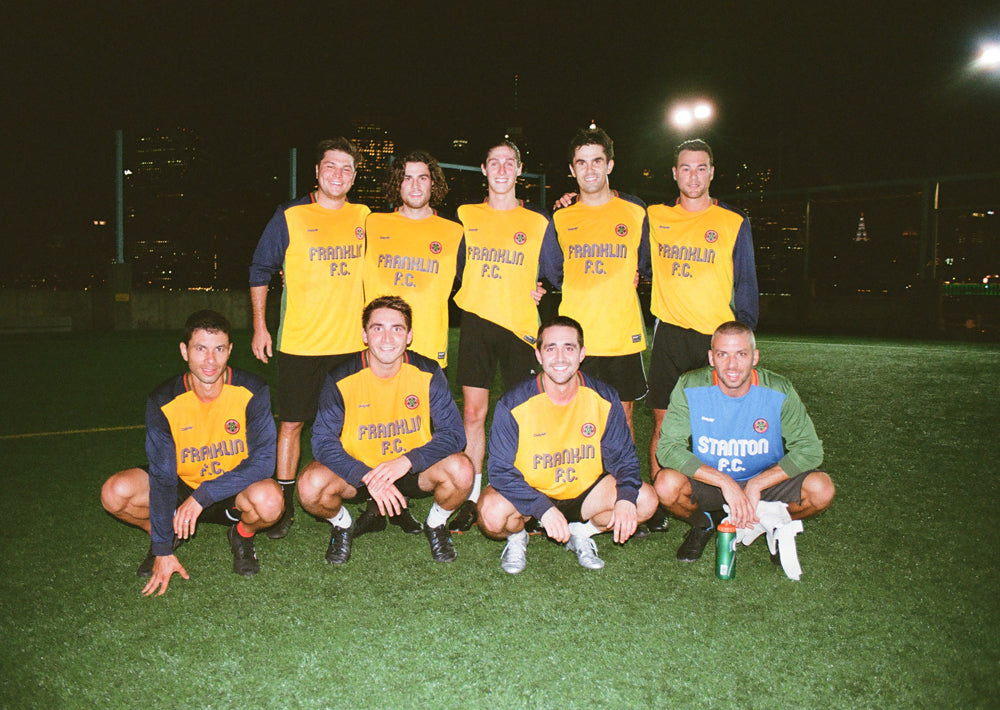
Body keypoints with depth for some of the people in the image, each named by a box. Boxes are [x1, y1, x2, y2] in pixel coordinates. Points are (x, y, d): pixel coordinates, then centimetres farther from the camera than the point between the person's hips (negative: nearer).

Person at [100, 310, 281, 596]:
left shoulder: (251, 391, -19)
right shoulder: (163, 401, -15)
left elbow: (264, 459, -22)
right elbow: (162, 475, -14)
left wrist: (203, 495, -30)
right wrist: (163, 551, -17)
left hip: (233, 493, -2)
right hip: (182, 486, 2)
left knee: (269, 501, -35)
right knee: (115, 493, -22)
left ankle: (243, 534, 3)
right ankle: (164, 535, 10)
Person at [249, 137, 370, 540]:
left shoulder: (363, 217, 8)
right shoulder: (290, 217, -2)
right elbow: (260, 271, 5)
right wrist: (260, 326, 1)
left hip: (351, 341, 3)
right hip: (300, 341, -3)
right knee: (292, 423, 2)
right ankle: (283, 504, 13)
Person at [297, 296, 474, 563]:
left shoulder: (428, 374, -12)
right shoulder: (341, 380, -15)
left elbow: (453, 433, -14)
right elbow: (323, 440, -16)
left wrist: (405, 461, -31)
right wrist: (368, 477, -31)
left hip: (414, 471, 1)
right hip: (357, 471, 0)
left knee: (461, 470, -28)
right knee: (311, 486, -29)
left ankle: (436, 524, 6)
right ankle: (342, 525, 8)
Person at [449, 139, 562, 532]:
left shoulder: (538, 222, 7)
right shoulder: (466, 216, 11)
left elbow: (555, 276, 12)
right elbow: (454, 268, 16)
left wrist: (541, 291, -5)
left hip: (520, 326, -1)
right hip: (476, 322, 1)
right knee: (473, 414, 1)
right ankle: (471, 498, 10)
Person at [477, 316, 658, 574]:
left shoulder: (604, 398, -10)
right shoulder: (513, 405, -20)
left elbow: (623, 456, -3)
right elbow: (501, 470, -20)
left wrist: (626, 498, -24)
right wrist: (543, 509, -33)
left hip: (584, 491, 3)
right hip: (530, 493, -3)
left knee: (645, 500, -18)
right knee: (493, 515, -34)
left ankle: (581, 532, 9)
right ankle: (516, 537, 5)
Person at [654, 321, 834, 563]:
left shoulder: (778, 391, -15)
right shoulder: (690, 388, -18)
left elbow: (809, 449, -12)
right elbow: (668, 448, -22)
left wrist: (756, 485, -23)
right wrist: (725, 482, -30)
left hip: (764, 481, 1)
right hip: (707, 482, -1)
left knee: (821, 490, -25)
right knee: (667, 485, -32)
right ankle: (704, 524, 6)